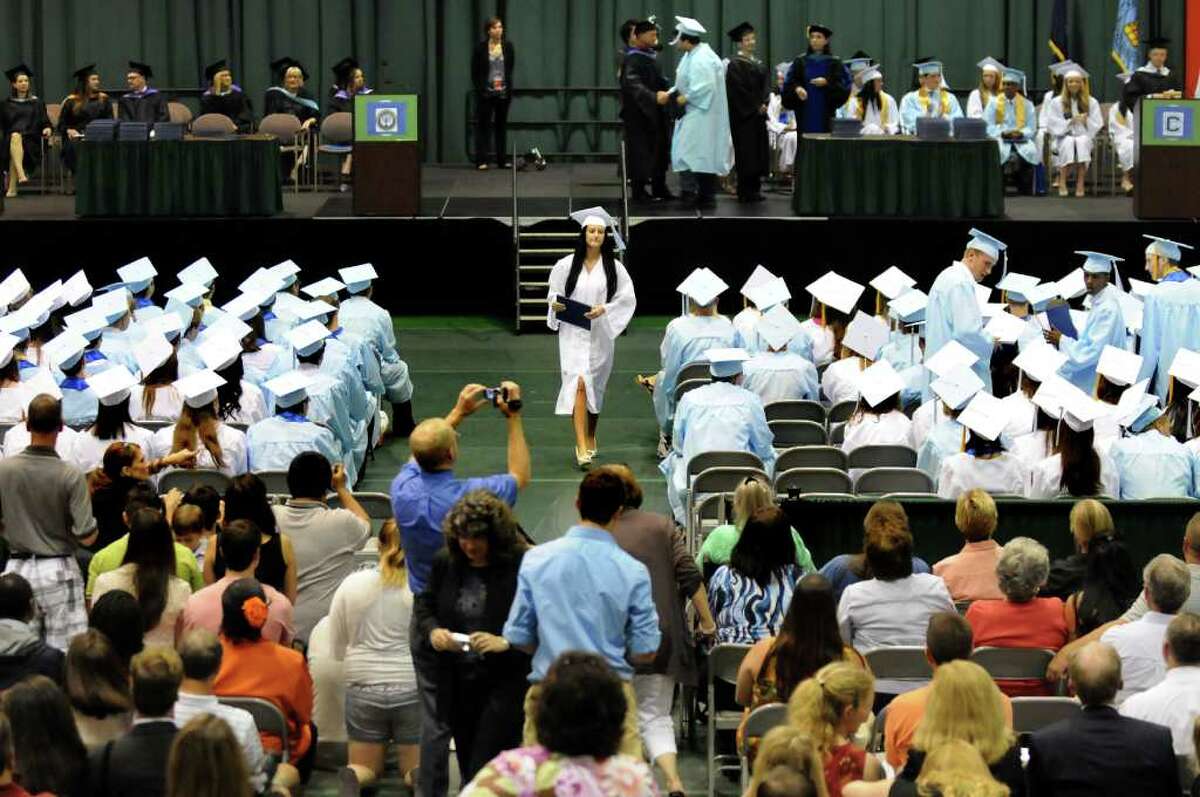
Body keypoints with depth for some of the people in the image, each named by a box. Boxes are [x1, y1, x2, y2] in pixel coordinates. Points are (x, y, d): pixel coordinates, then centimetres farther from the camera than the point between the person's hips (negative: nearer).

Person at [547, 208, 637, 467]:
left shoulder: (614, 267, 0)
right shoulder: (567, 265, -2)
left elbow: (627, 298, 2)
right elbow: (554, 294, 9)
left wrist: (605, 309, -12)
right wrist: (556, 304, -13)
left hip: (600, 335, 2)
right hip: (573, 333, -2)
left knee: (595, 387, 14)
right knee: (578, 384, -15)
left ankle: (590, 438, 35)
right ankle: (581, 447, -20)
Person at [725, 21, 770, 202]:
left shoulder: (759, 64, 16)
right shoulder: (735, 64, -7)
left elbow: (765, 86, 10)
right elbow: (738, 90, -15)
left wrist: (764, 104, -7)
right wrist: (756, 106, -14)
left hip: (758, 114, 7)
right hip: (743, 115, -7)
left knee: (758, 153, 6)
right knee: (745, 153, -6)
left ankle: (755, 190, 11)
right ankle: (745, 192, -3)